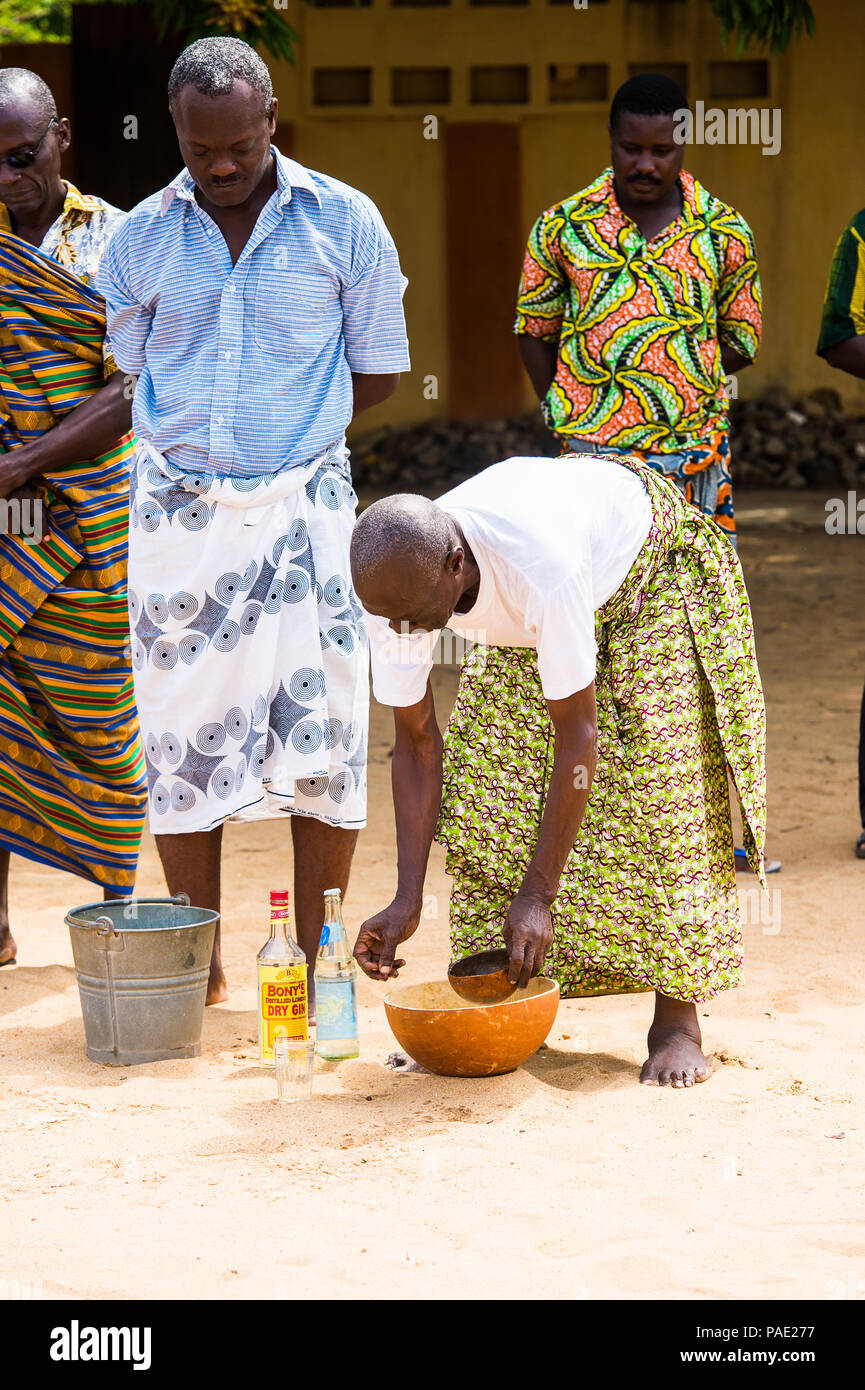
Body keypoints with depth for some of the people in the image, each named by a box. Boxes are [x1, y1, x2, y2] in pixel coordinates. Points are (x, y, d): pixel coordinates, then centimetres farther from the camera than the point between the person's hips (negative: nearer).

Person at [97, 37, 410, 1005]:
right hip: (178, 510, 1)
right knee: (183, 739, 2)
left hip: (304, 504, -1)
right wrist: (218, 431, 2)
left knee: (322, 733, -2)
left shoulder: (344, 224, 1)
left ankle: (317, 962, 9)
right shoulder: (140, 239, 6)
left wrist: (285, 425, 1)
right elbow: (125, 382, 13)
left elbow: (377, 376, 6)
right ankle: (200, 968, 13)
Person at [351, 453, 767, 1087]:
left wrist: (538, 894, -34)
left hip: (650, 569, -5)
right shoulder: (395, 584, -29)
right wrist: (408, 899, -23)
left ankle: (677, 1017, -11)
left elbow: (577, 737, -38)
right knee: (484, 785, -7)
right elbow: (417, 742, -17)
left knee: (656, 783, -17)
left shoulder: (542, 568, -46)